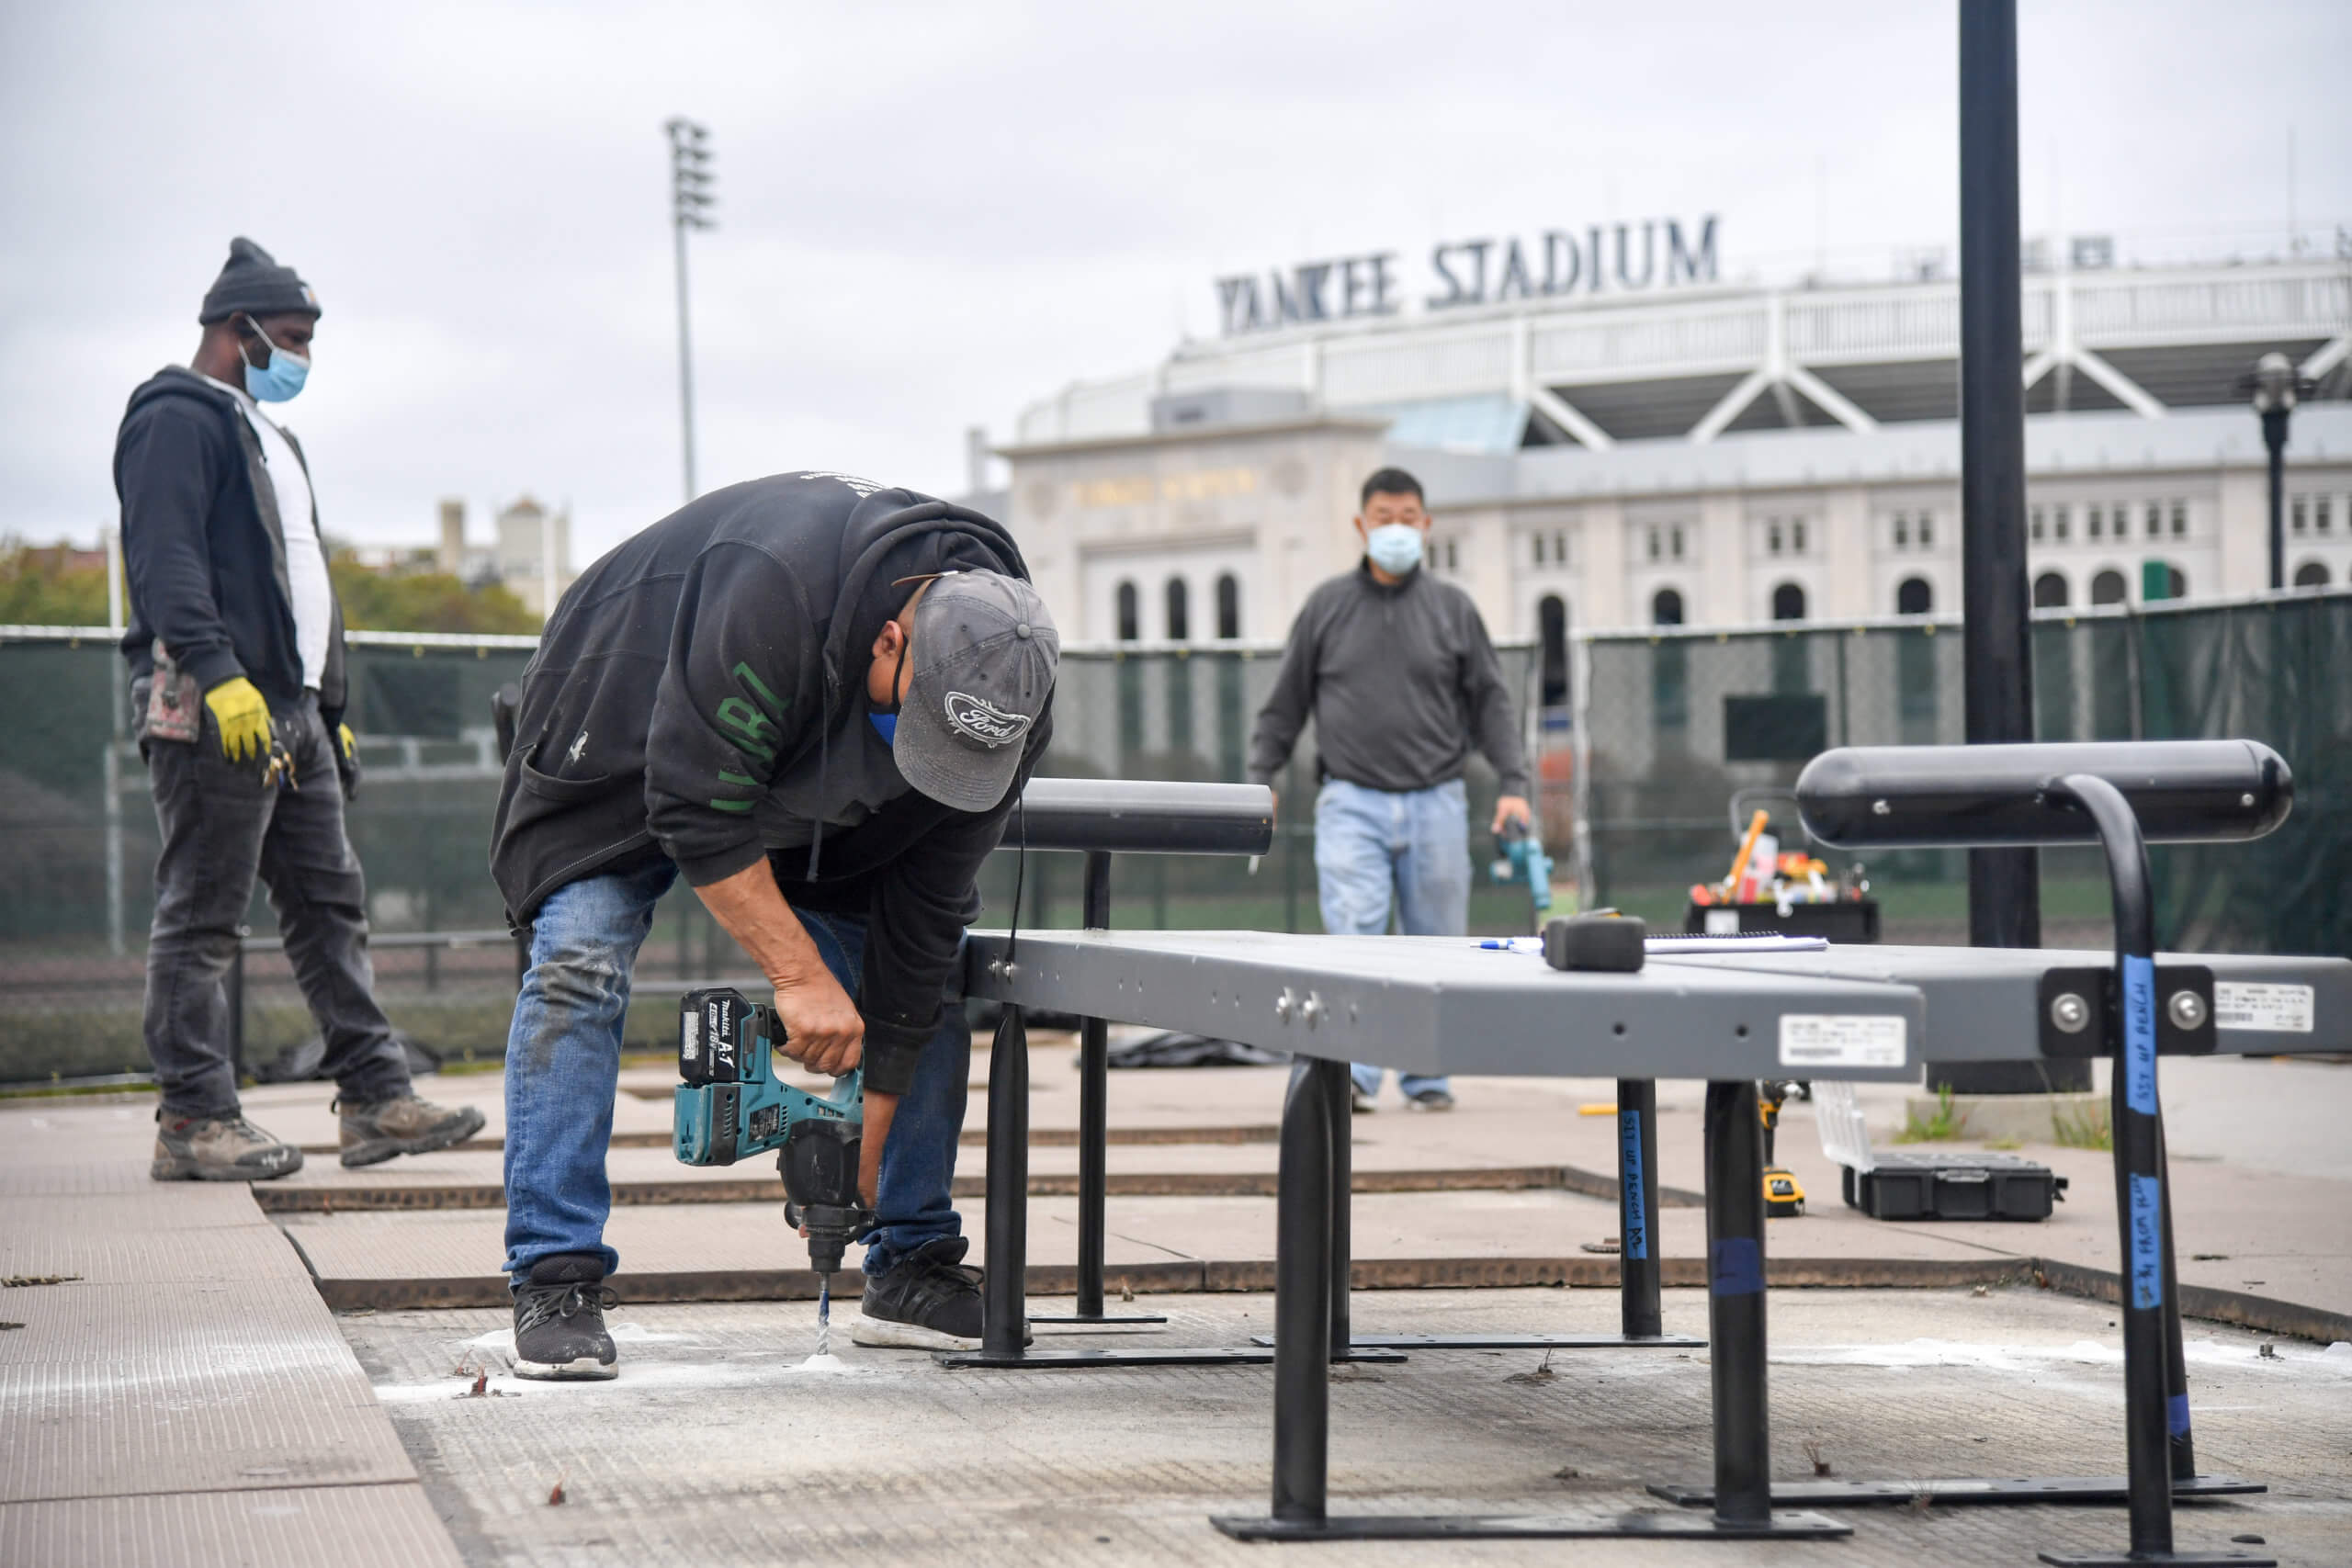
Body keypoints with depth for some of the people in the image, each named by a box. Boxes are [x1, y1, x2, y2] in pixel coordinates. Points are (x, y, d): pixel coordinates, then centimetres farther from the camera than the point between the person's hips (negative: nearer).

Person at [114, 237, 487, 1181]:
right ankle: (193, 1121, -5)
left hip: (291, 712, 10)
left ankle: (375, 1099, 9)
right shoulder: (176, 420, -6)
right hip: (213, 713, -10)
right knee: (200, 916, -7)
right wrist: (216, 672, -29)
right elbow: (164, 559, -19)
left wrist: (330, 705, 24)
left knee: (330, 902, 8)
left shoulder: (266, 435, 26)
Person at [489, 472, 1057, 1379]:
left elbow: (927, 896, -19)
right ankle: (554, 1283, -19)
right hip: (635, 745, -5)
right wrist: (799, 973, -37)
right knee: (578, 962, -22)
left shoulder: (1003, 691, -26)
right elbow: (698, 805, -36)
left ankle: (913, 1270, 4)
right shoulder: (770, 590, -44)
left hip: (829, 795, 5)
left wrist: (873, 1131, -19)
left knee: (930, 975, -6)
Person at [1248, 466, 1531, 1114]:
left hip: (1435, 802, 1)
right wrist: (1260, 778, 6)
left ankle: (1426, 1076, 13)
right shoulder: (1327, 606, 8)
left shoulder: (1453, 609, 9)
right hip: (1352, 801, -1)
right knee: (1354, 934, -15)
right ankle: (1354, 1073, -17)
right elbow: (1286, 702, 13)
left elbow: (1490, 702, 10)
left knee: (1435, 942, 3)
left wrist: (1513, 783, 0)